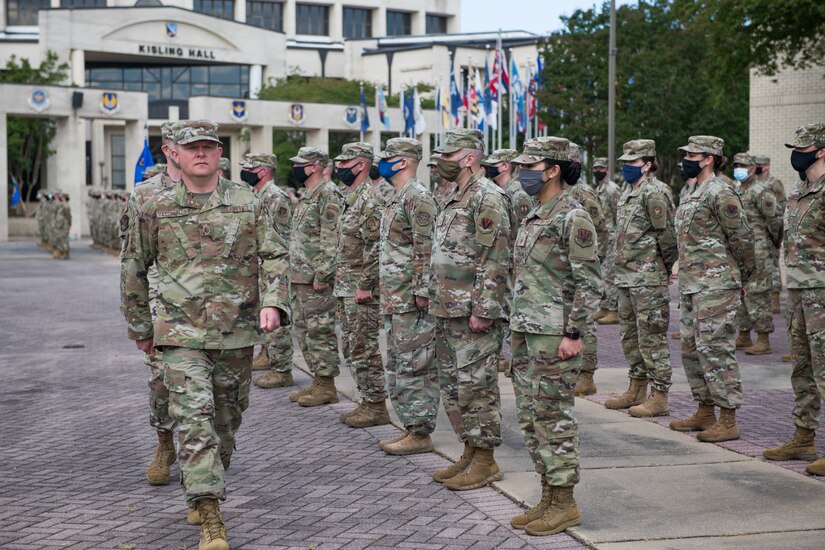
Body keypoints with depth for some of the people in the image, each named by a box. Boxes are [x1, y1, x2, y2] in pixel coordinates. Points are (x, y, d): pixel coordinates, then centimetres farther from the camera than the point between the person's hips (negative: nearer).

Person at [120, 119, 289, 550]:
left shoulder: (247, 203, 2)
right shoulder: (155, 209, 0)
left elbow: (273, 255, 4)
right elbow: (133, 268, 10)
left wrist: (273, 303, -12)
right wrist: (140, 326, 13)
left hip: (238, 333, 2)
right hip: (182, 332, -2)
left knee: (227, 418, 13)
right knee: (194, 419, -13)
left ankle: (202, 491, 36)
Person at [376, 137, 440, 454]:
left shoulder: (418, 197, -14)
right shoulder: (398, 198, 18)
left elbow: (426, 250, -19)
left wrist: (421, 292, -21)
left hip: (410, 300, -11)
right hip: (394, 299, 11)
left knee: (413, 367, -5)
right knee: (397, 366, 14)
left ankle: (421, 434, 1)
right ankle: (410, 426, 21)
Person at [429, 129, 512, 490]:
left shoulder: (488, 197, -14)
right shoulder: (456, 199, 17)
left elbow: (495, 261, -20)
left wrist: (482, 310, -22)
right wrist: (438, 302, 20)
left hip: (473, 313, -10)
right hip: (448, 311, 10)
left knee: (476, 386, -3)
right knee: (452, 385, 13)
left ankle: (485, 462, 6)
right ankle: (470, 453, 23)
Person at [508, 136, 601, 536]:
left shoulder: (573, 217, -12)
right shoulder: (534, 216, 15)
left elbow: (589, 282, -15)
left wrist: (574, 334, -19)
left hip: (555, 334, -9)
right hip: (526, 331, 9)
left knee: (553, 417, -4)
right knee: (530, 417, 11)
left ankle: (564, 503, 6)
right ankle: (548, 498, 21)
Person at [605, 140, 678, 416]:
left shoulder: (653, 193, -15)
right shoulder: (628, 193, 15)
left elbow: (666, 235, -16)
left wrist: (668, 267, -5)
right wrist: (622, 273, 16)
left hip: (648, 280, -10)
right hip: (626, 278, 10)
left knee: (652, 337, -5)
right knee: (630, 336, 16)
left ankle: (660, 398, 1)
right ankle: (637, 391, 27)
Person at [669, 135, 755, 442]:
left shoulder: (721, 194, -13)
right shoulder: (691, 193, 17)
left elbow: (741, 238, -12)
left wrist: (741, 278, -4)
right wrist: (683, 274, 19)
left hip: (715, 286, -10)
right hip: (690, 285, 10)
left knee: (715, 348, -9)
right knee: (691, 347, 14)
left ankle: (728, 420, -4)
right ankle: (705, 411, 24)